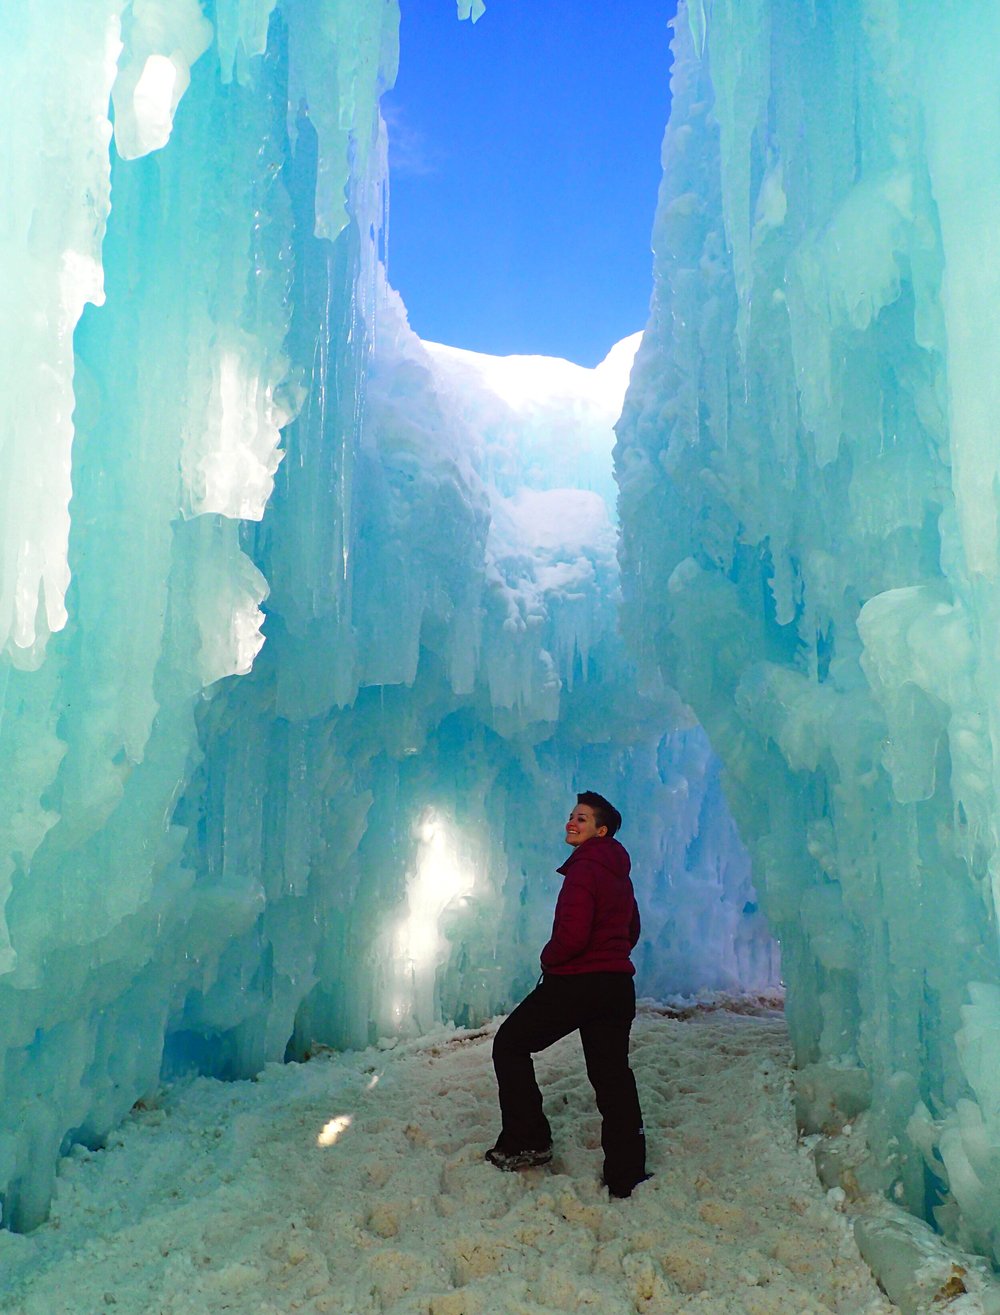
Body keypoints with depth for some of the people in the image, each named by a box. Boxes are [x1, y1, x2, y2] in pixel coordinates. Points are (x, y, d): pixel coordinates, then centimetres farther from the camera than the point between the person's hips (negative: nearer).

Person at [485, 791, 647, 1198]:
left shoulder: (583, 869, -15)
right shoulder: (619, 874, 13)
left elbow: (572, 934, -24)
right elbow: (631, 931, 23)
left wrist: (549, 959, -6)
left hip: (575, 982, -8)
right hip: (618, 985, 8)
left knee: (510, 1044, 9)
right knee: (613, 1075, 11)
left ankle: (526, 1141, 9)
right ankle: (626, 1176, 14)